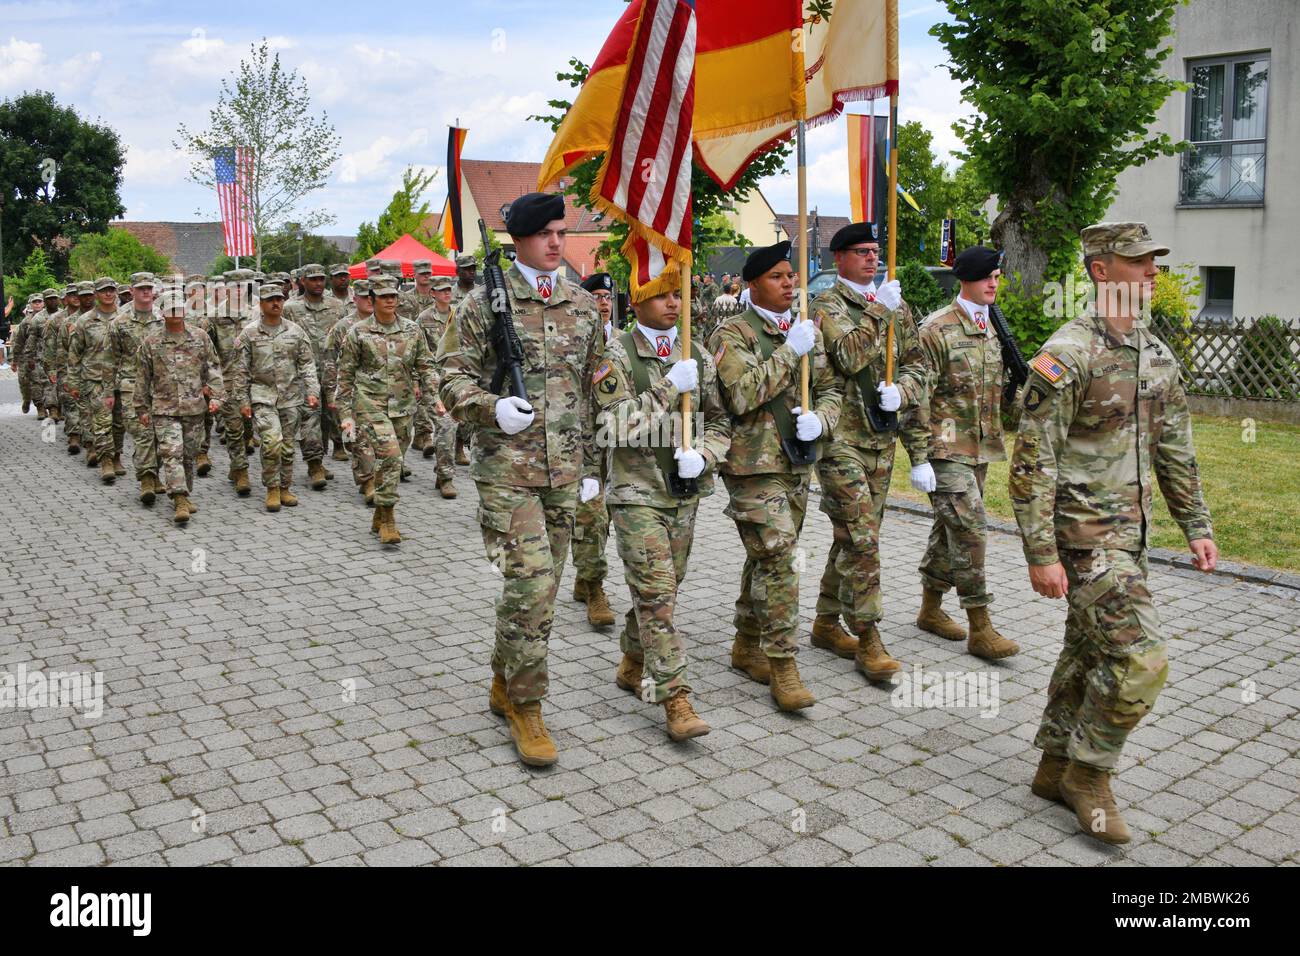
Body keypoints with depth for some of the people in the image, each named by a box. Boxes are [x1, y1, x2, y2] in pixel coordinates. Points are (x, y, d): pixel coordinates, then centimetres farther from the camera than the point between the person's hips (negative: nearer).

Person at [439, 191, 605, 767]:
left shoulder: (582, 305, 12)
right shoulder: (486, 302, -1)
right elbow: (453, 376, -1)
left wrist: (590, 465, 15)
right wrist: (492, 407, -21)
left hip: (564, 467, 5)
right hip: (507, 465, -5)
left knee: (542, 583, 11)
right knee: (529, 580, -12)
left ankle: (504, 685, 29)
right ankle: (526, 708, 3)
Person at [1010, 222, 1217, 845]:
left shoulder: (1158, 356, 11)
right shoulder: (1067, 354, -16)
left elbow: (1174, 449, 19)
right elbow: (1032, 462, -18)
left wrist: (1196, 526, 15)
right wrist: (1040, 553, -19)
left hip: (1128, 533, 9)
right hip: (1084, 535, -8)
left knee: (1090, 653, 15)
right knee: (1140, 658, -13)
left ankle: (1055, 769, 29)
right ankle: (1089, 774, 8)